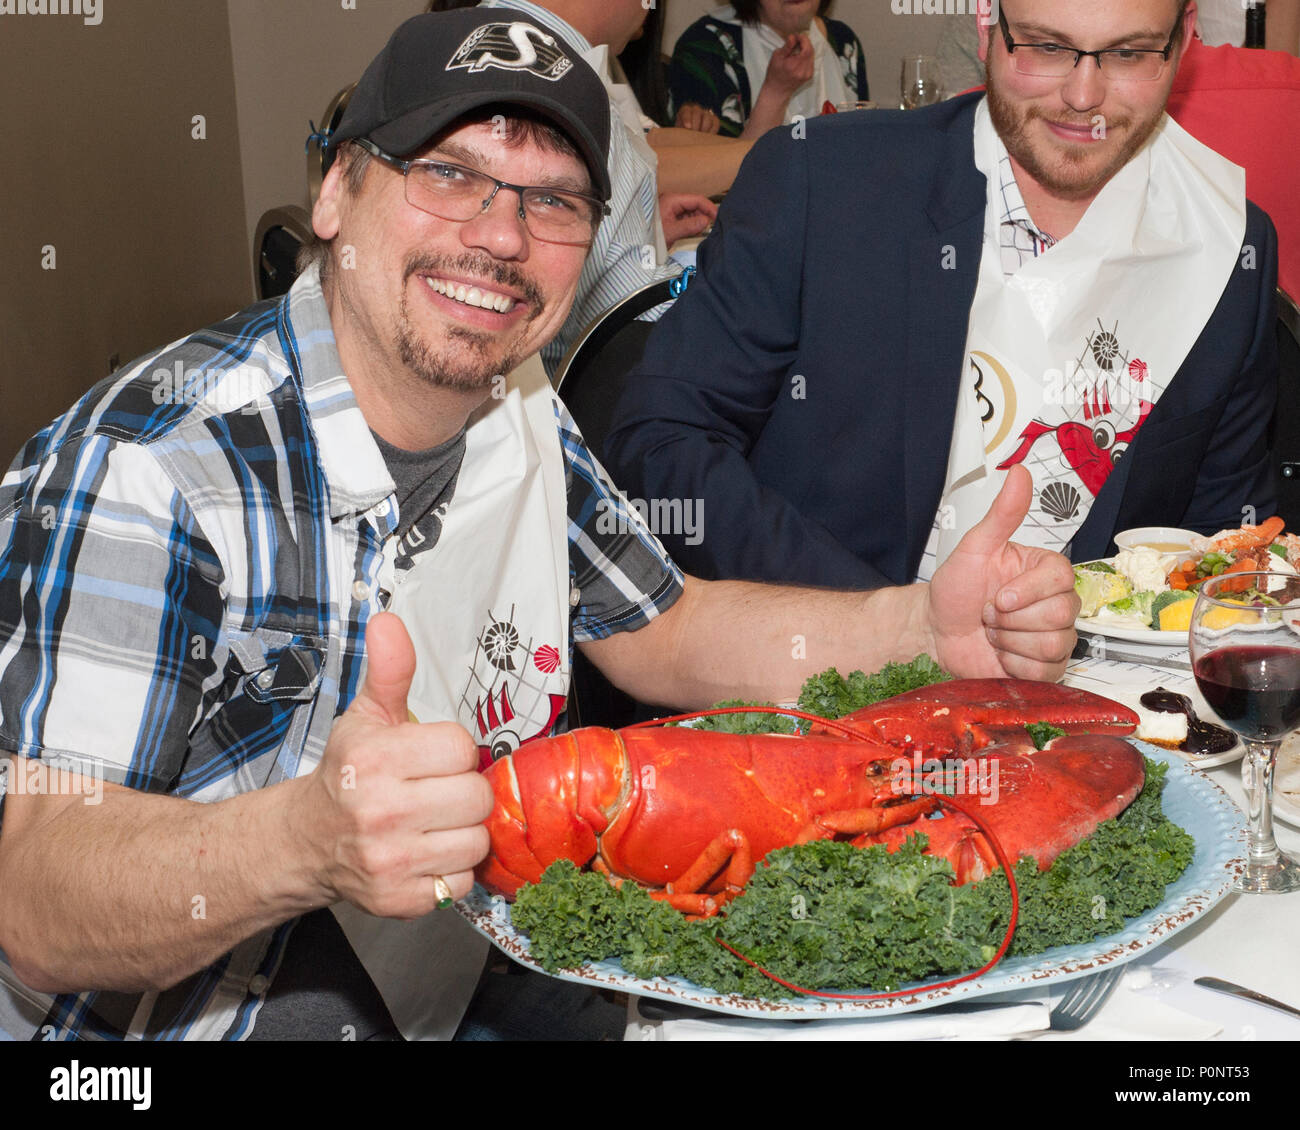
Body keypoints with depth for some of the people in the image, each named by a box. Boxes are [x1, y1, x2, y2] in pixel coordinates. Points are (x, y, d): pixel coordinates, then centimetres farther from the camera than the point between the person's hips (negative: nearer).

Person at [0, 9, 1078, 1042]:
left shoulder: (524, 420, 1)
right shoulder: (149, 463, -21)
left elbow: (665, 631, 12)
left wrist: (930, 626, -4)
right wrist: (307, 842, -44)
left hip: (451, 1012, 6)